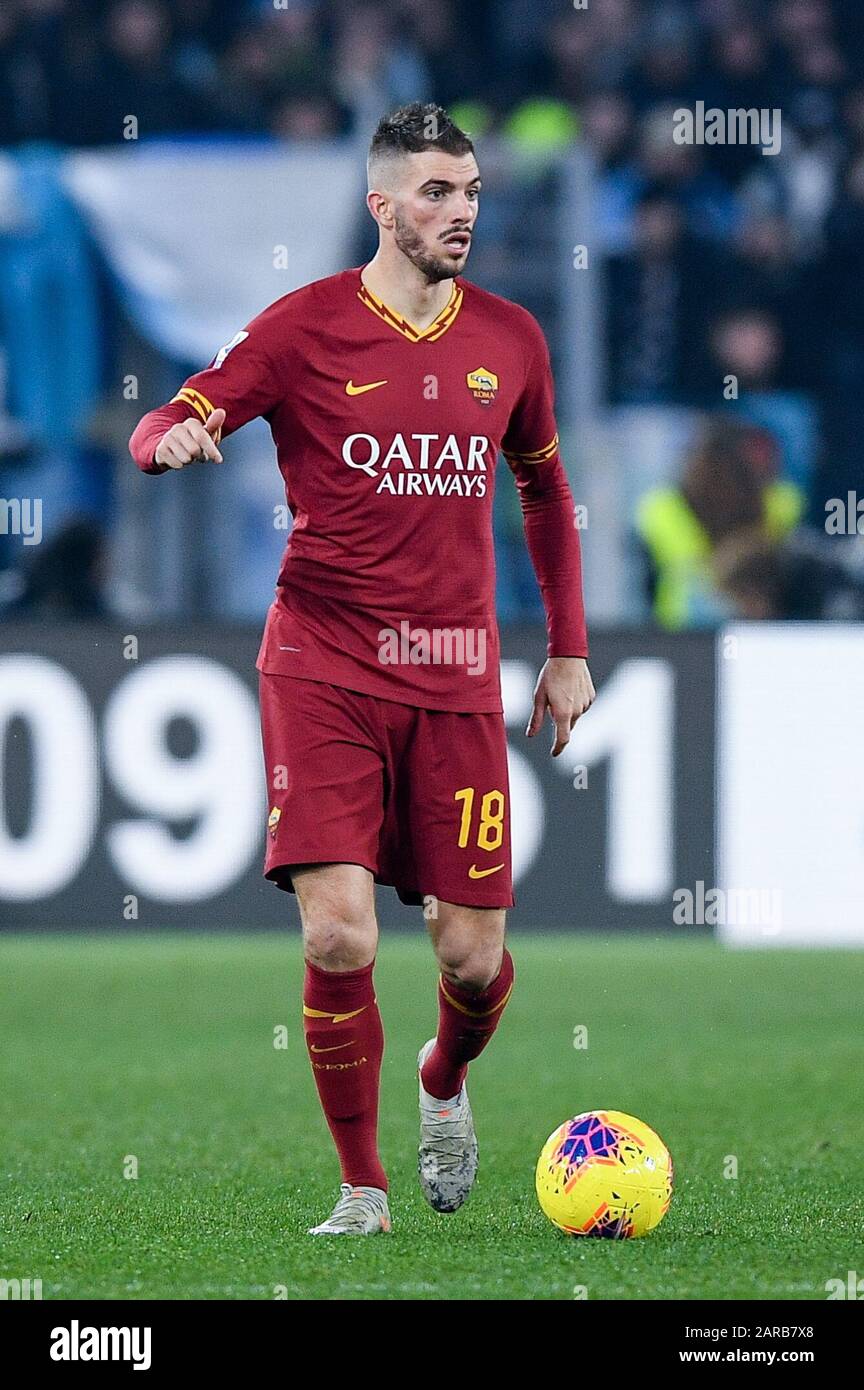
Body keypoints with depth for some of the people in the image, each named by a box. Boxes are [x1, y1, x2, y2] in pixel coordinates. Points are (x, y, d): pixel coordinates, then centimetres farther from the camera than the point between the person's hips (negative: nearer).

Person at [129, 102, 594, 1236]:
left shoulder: (508, 340, 9)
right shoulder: (307, 327, -3)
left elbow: (544, 490, 24)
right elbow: (162, 433, -3)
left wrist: (568, 650, 21)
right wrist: (177, 438, -28)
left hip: (455, 678, 3)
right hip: (323, 672, -3)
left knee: (474, 959, 0)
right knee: (339, 937, -16)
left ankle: (445, 1083, 36)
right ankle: (363, 1186, 2)